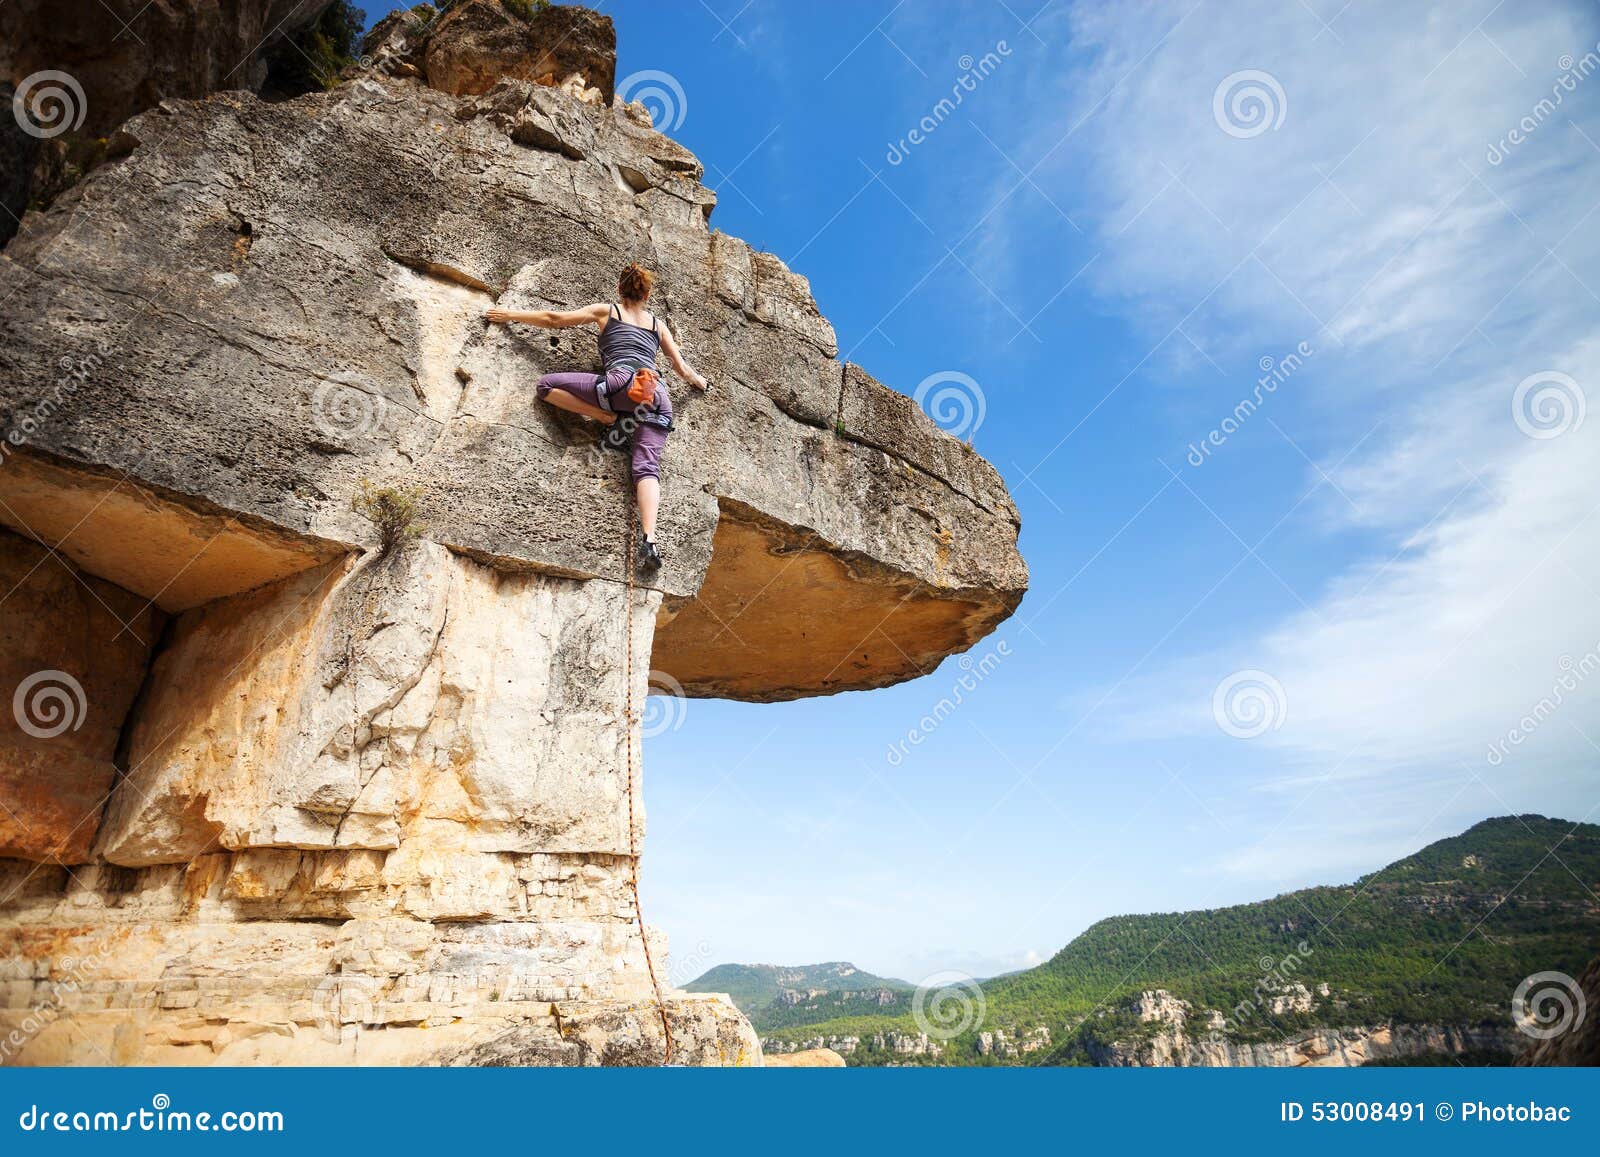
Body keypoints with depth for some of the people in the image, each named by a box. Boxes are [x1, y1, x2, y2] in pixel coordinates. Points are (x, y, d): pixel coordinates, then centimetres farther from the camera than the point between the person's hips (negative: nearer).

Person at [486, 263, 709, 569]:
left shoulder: (606, 311, 22)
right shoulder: (658, 324, 31)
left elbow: (555, 319, 21)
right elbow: (682, 369, 33)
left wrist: (511, 314, 32)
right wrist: (699, 381, 55)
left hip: (625, 384, -4)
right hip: (659, 397, 5)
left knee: (547, 385, 2)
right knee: (647, 467, -11)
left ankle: (611, 420, -9)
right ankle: (649, 538, -34)